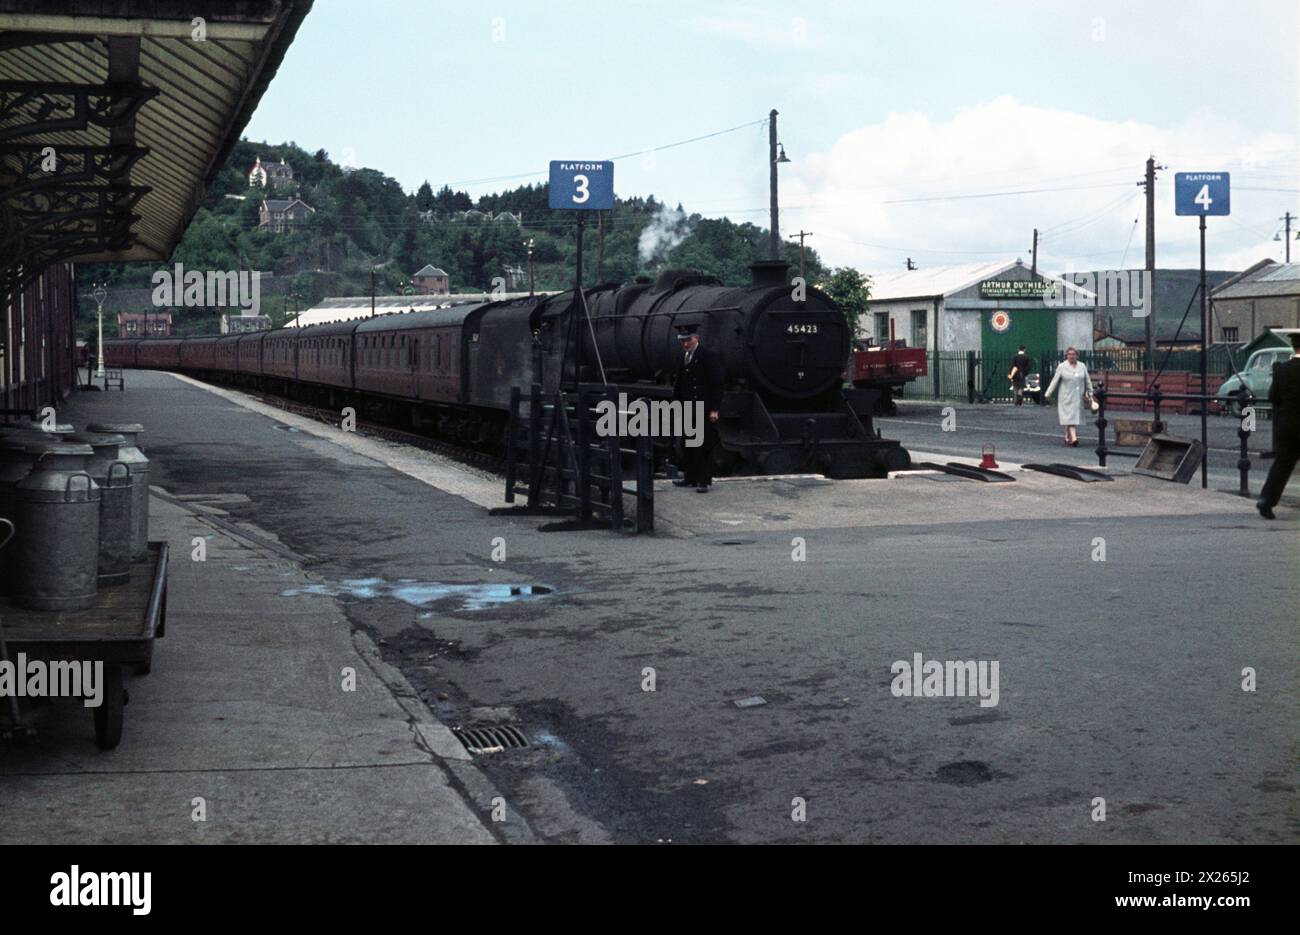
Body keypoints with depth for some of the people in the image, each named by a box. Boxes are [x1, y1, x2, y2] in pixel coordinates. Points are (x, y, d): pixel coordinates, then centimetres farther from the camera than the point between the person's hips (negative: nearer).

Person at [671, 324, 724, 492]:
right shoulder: (683, 357, 11)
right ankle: (690, 478, 20)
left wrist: (714, 410, -15)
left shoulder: (708, 356, -10)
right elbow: (678, 383, 18)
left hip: (704, 411, -7)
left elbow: (717, 385, -11)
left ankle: (704, 481, 2)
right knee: (688, 446, 11)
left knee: (704, 447, -3)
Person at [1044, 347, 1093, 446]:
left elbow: (1087, 381, 13)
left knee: (1075, 417, 6)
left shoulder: (1082, 366, 8)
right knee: (1070, 417, -11)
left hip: (1078, 397, 4)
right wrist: (1048, 393, -7)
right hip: (1067, 397, -4)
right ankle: (1073, 438, -20)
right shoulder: (1062, 367, -1)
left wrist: (1090, 394, 11)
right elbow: (1055, 381, -2)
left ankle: (1067, 437, 17)